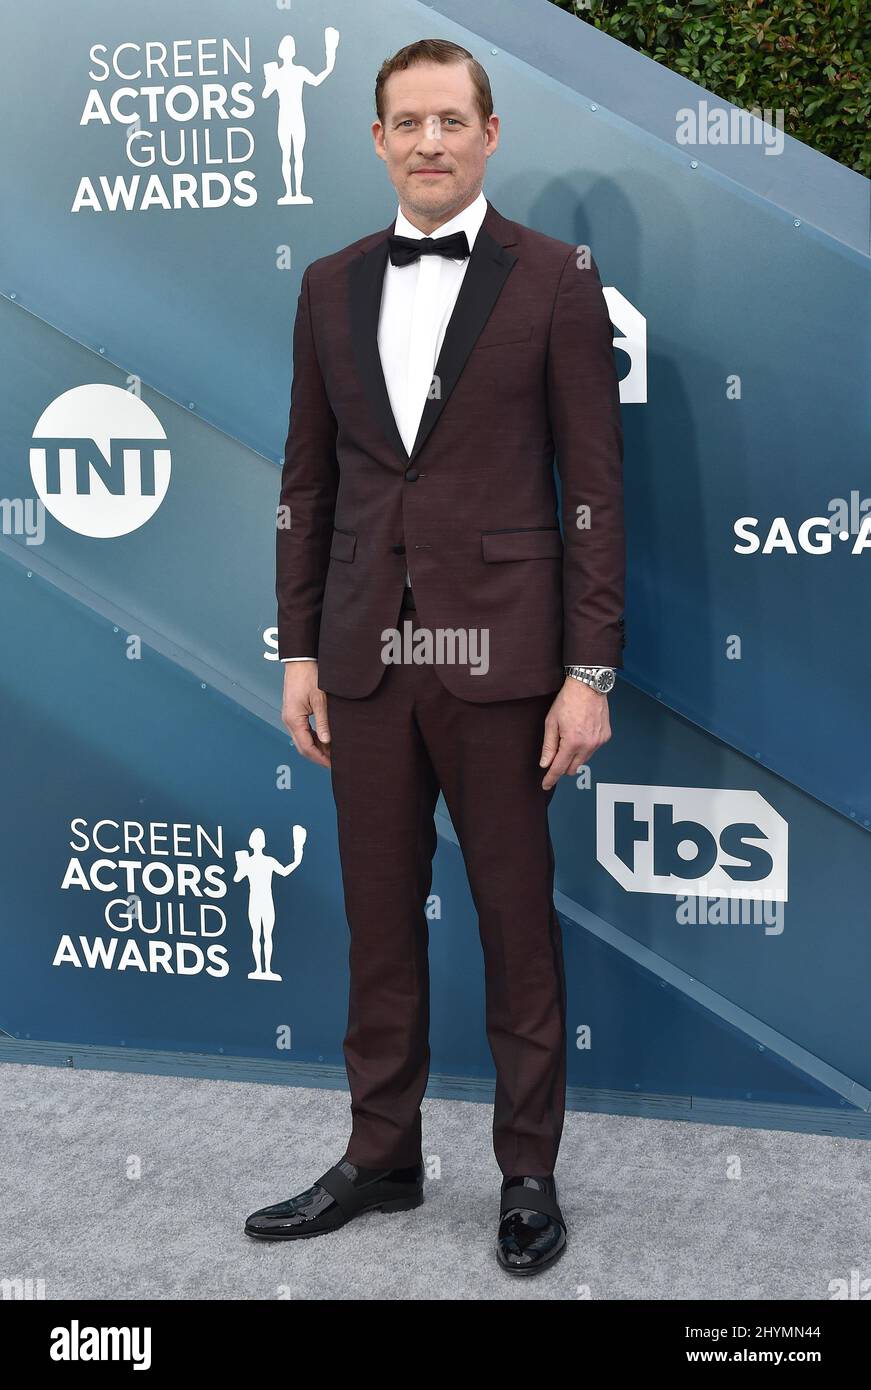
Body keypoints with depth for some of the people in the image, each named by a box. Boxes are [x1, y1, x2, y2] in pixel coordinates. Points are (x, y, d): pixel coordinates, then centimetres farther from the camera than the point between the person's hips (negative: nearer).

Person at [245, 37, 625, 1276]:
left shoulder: (556, 279, -1)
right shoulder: (333, 286, 11)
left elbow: (595, 485, -4)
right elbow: (308, 481, 12)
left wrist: (590, 671, -9)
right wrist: (299, 651, 7)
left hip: (499, 651, -4)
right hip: (367, 654, 4)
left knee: (518, 920, 5)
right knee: (380, 919, 12)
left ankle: (530, 1171, 20)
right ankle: (381, 1159, 26)